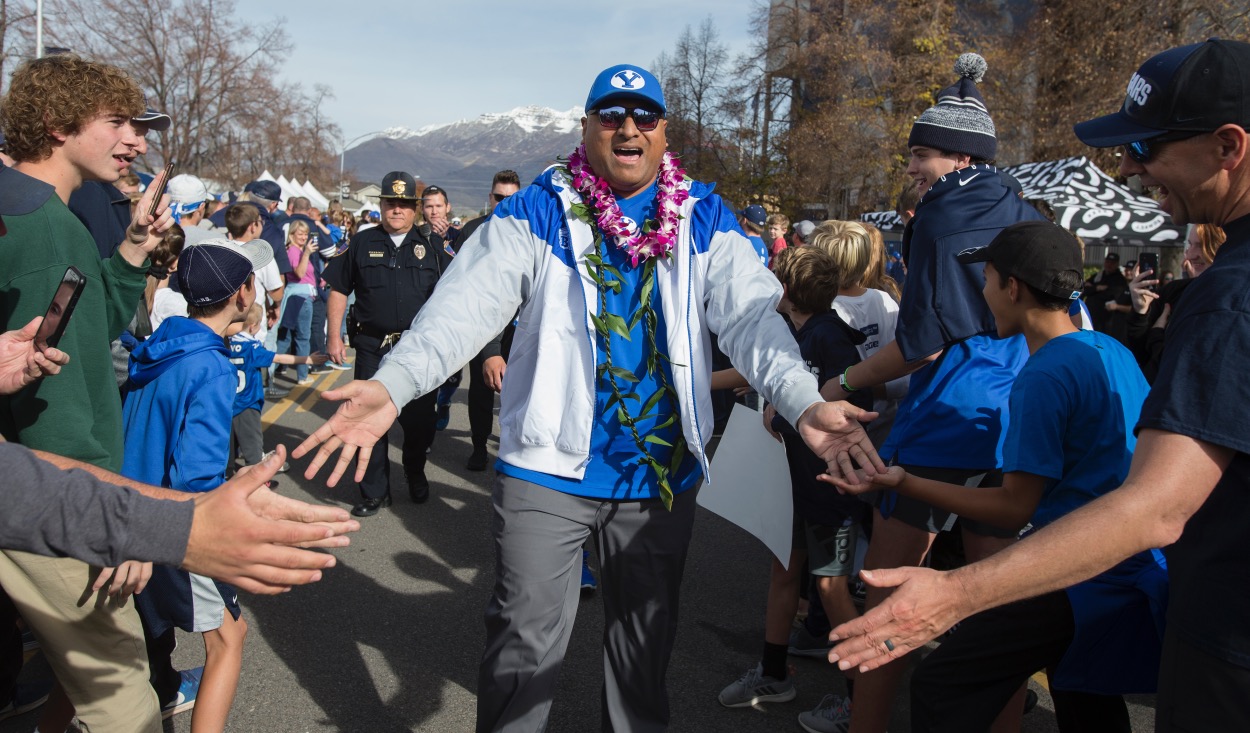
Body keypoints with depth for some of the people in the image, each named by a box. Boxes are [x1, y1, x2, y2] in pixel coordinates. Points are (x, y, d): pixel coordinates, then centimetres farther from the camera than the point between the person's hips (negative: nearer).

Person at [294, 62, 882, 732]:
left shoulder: (704, 219, 2)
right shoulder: (536, 212, -4)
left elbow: (750, 315, -9)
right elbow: (469, 301, -16)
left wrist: (804, 402, -28)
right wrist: (392, 385, -32)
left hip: (663, 469, 3)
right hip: (549, 464, -2)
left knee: (646, 633, 19)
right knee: (526, 637, 6)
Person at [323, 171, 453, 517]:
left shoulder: (432, 243, 5)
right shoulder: (362, 243, 7)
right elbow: (339, 290, 10)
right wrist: (334, 336, 4)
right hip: (373, 346, 1)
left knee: (420, 420, 7)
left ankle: (415, 474, 33)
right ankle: (374, 491, 17)